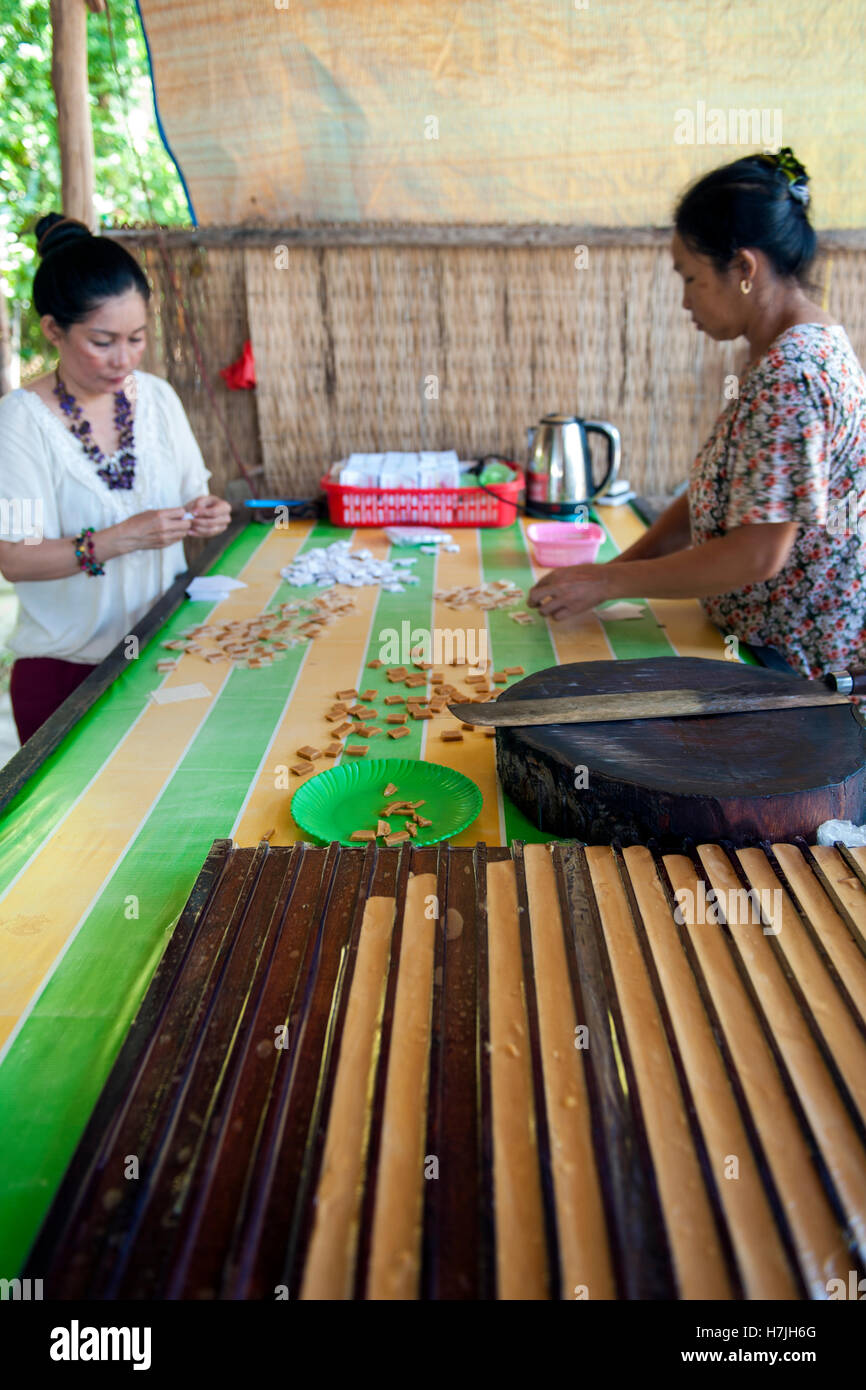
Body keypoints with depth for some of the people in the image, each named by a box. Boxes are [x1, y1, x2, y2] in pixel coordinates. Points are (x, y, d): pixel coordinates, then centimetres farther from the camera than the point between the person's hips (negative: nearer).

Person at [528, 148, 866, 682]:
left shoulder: (790, 373, -21)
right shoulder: (812, 343, 11)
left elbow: (757, 555, -24)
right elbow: (716, 495, 12)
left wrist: (608, 581, -16)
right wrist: (620, 566, 4)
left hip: (806, 665, -9)